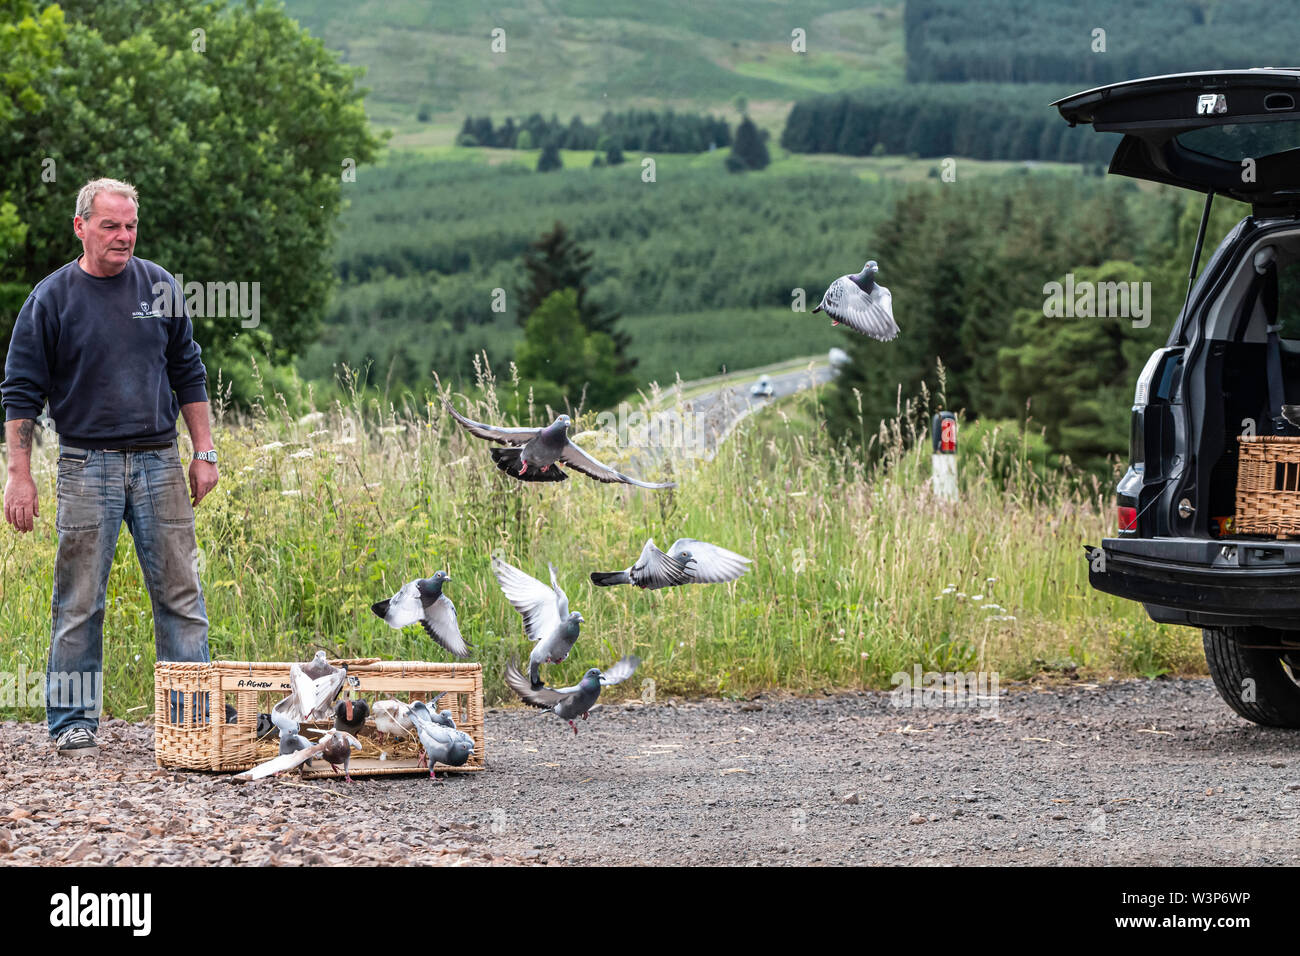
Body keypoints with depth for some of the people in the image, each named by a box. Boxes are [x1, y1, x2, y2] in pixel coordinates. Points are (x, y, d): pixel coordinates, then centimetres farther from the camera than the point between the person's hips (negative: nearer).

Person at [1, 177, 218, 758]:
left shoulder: (159, 287, 8)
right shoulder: (52, 298, -1)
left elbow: (188, 373, 15)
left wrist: (204, 453, 10)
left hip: (158, 463, 3)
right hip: (88, 465, -2)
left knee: (180, 595, 2)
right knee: (79, 602, 0)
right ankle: (73, 723, 8)